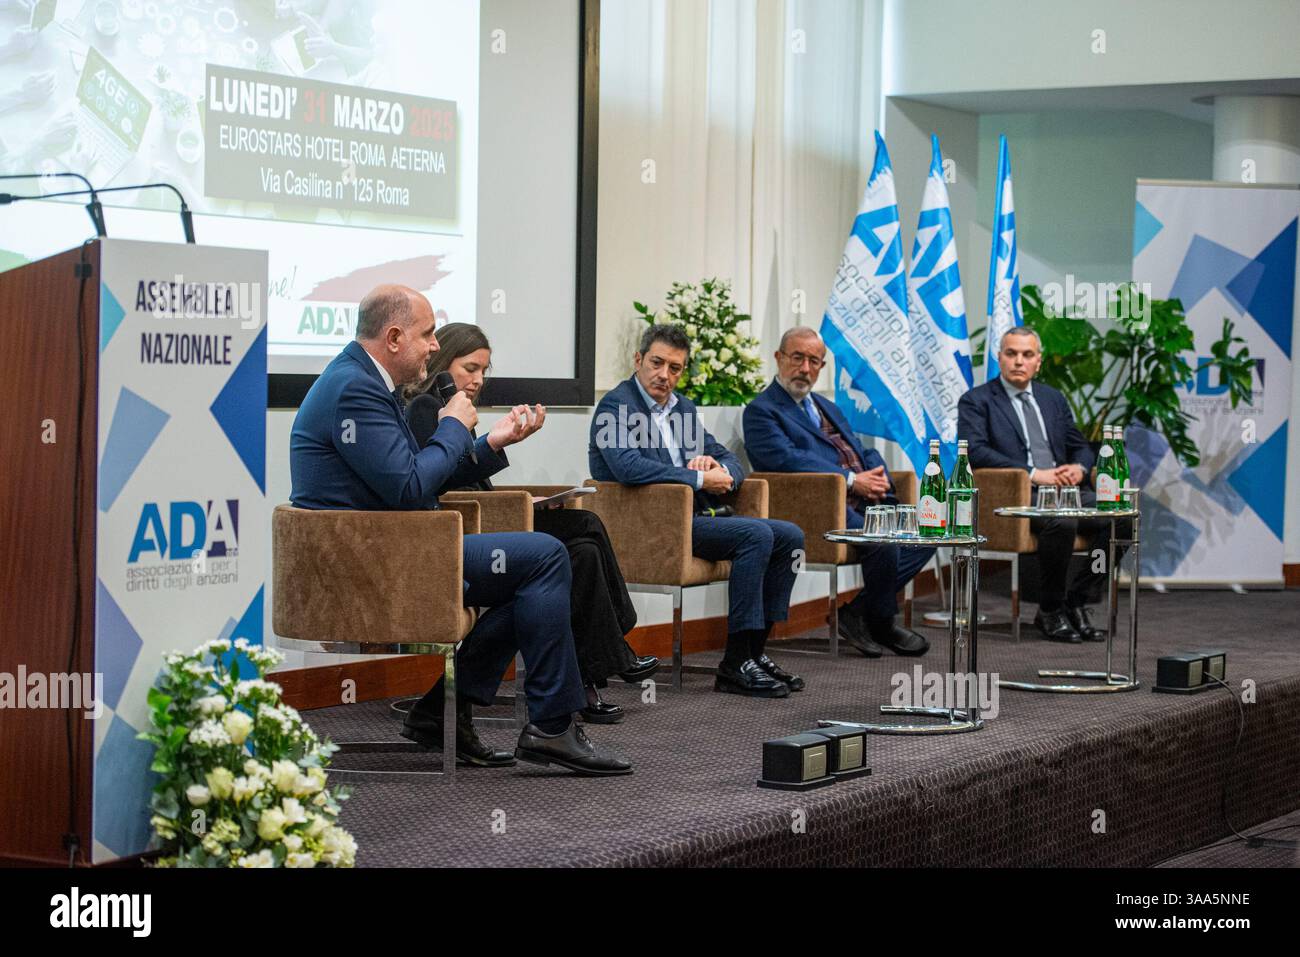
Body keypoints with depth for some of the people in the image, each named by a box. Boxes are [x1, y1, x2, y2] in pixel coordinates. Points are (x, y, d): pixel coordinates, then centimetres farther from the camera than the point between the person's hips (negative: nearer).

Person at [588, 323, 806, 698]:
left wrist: (718, 467, -8)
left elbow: (731, 463, 19)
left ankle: (753, 653, 0)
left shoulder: (683, 407, 18)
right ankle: (734, 665, -22)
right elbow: (628, 467, -26)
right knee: (756, 535, -24)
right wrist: (700, 479, -22)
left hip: (692, 518, 9)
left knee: (789, 537, -1)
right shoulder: (616, 407, -9)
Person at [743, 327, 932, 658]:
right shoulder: (762, 411, 1)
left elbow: (864, 451, 25)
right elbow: (788, 459, -15)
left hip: (862, 502, 9)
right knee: (883, 542, -30)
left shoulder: (828, 408, 28)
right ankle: (881, 625, -5)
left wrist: (878, 476, -1)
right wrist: (852, 480, -17)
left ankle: (859, 611, -5)